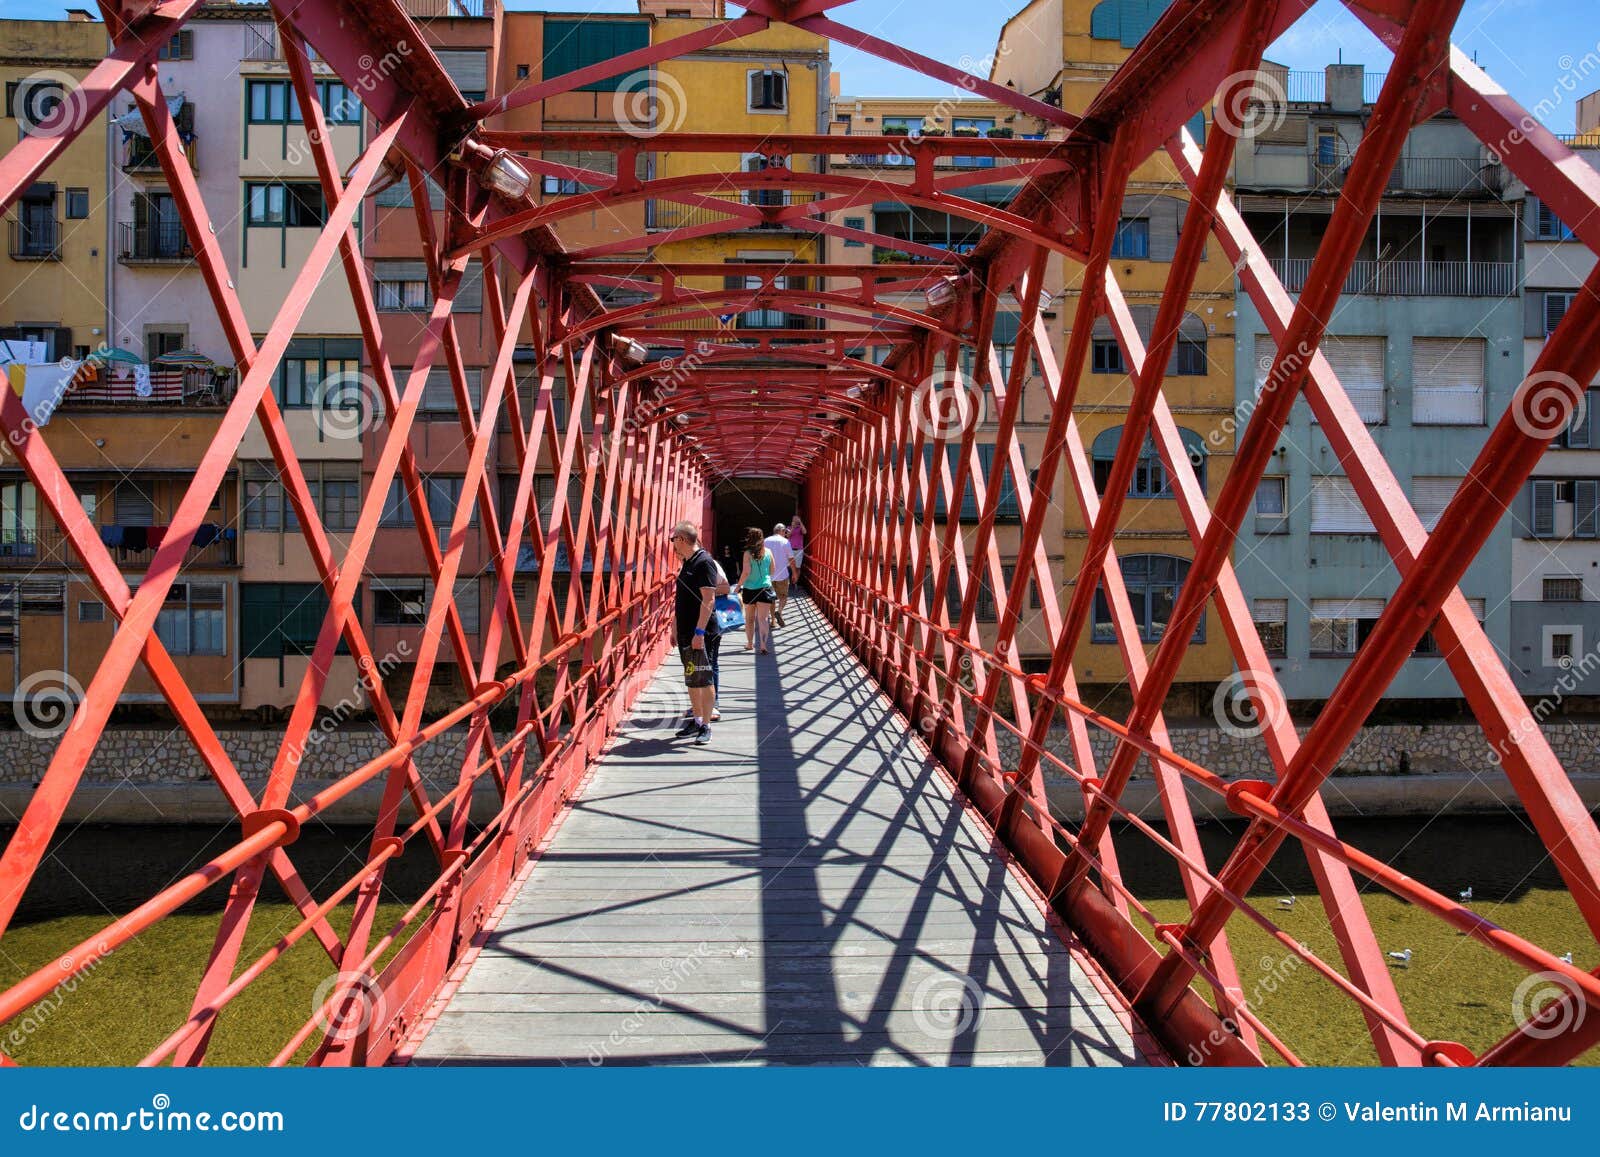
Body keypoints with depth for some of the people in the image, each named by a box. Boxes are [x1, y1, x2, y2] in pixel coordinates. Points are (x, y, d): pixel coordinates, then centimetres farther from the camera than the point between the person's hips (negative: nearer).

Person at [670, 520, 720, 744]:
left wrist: (699, 632, -23)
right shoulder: (687, 562, 14)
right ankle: (697, 720, 24)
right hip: (686, 633, 9)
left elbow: (709, 600, -20)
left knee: (704, 680, -3)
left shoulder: (704, 562, -15)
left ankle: (706, 726, 4)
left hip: (702, 634, -9)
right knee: (691, 680, 14)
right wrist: (676, 627, 22)